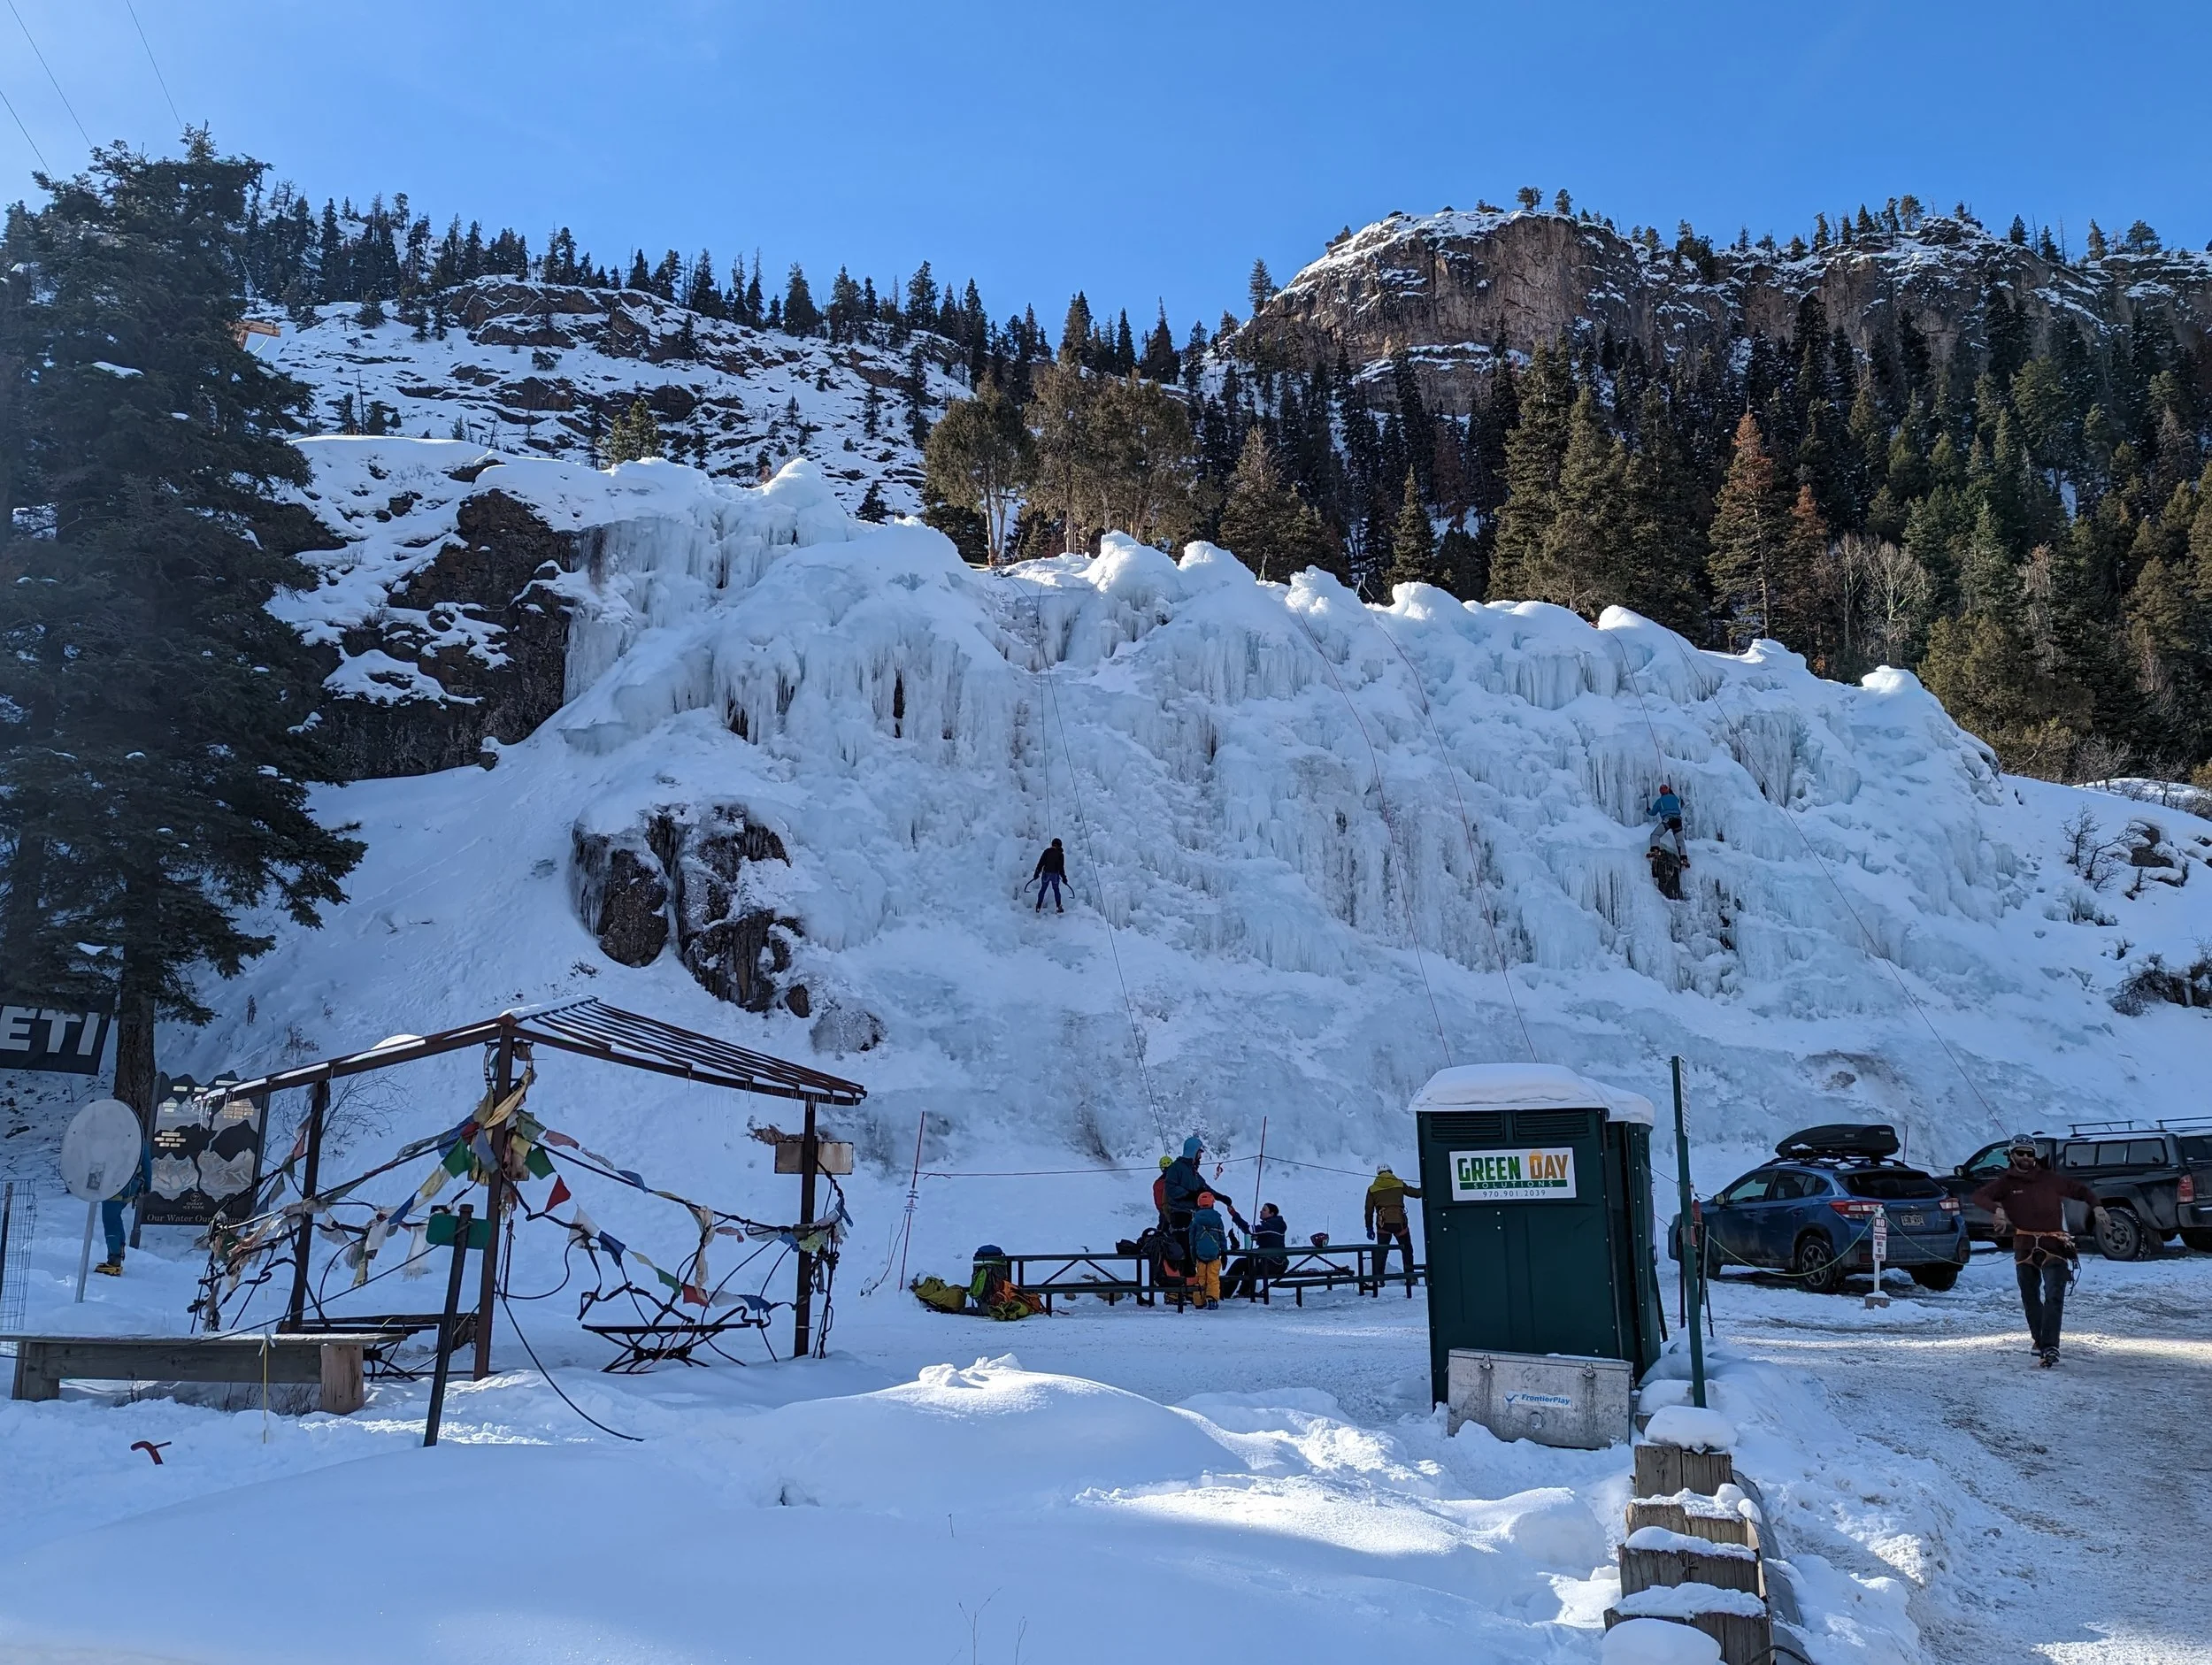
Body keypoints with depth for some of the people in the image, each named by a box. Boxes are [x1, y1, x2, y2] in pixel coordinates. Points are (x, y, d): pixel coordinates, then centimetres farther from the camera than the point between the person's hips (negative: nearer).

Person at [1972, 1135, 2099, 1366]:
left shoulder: (2050, 1179, 6)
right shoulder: (2006, 1183, 4)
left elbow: (2080, 1190, 20)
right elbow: (1979, 1197, -9)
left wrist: (2095, 1206, 2)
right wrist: (1997, 1208, -28)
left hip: (2054, 1246, -1)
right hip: (2024, 1247, 1)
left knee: (2054, 1297, -14)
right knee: (2030, 1297, 14)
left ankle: (2050, 1347, -21)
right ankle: (2038, 1338, 34)